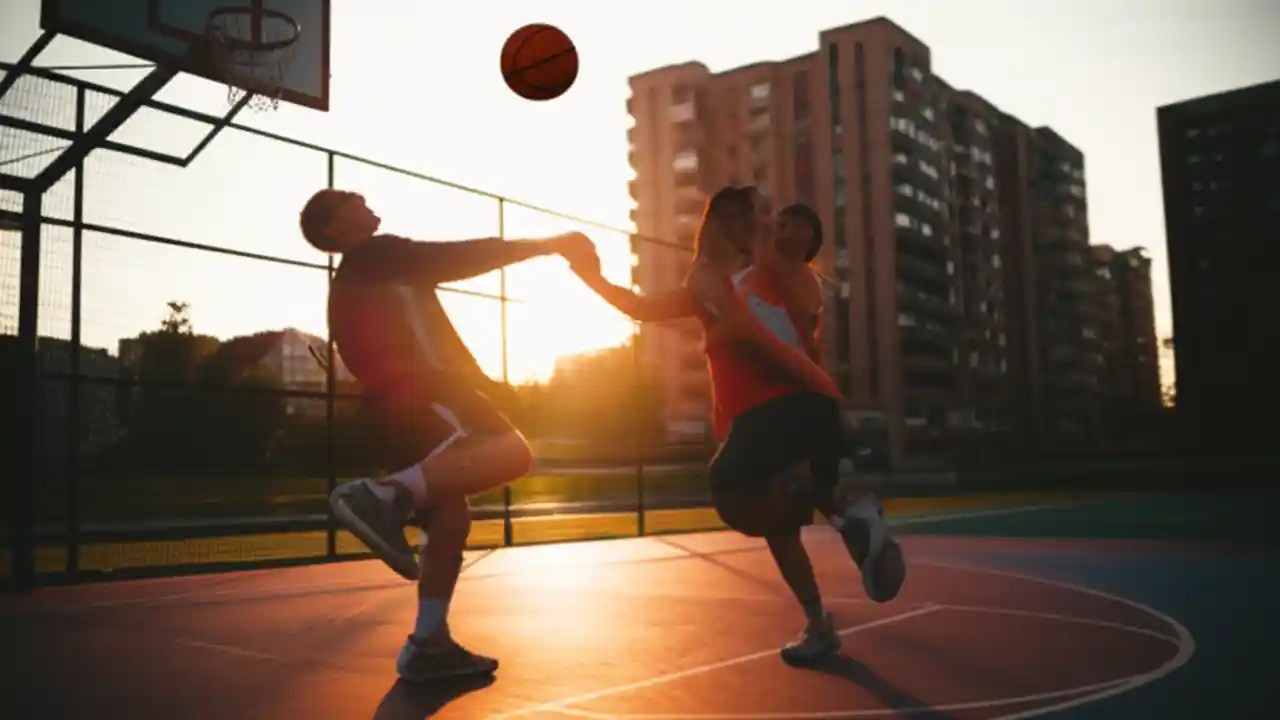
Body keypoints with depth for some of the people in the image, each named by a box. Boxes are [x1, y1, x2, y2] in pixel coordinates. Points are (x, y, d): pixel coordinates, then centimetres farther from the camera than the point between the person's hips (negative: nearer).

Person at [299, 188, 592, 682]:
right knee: (511, 452, -29)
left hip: (393, 402, 10)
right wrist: (549, 245, 3)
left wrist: (473, 377, 33)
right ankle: (382, 497, -36)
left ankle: (428, 645, 9)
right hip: (414, 389, -10)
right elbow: (460, 258, -4)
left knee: (451, 520, 12)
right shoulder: (377, 255, 2)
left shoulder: (350, 283, 30)